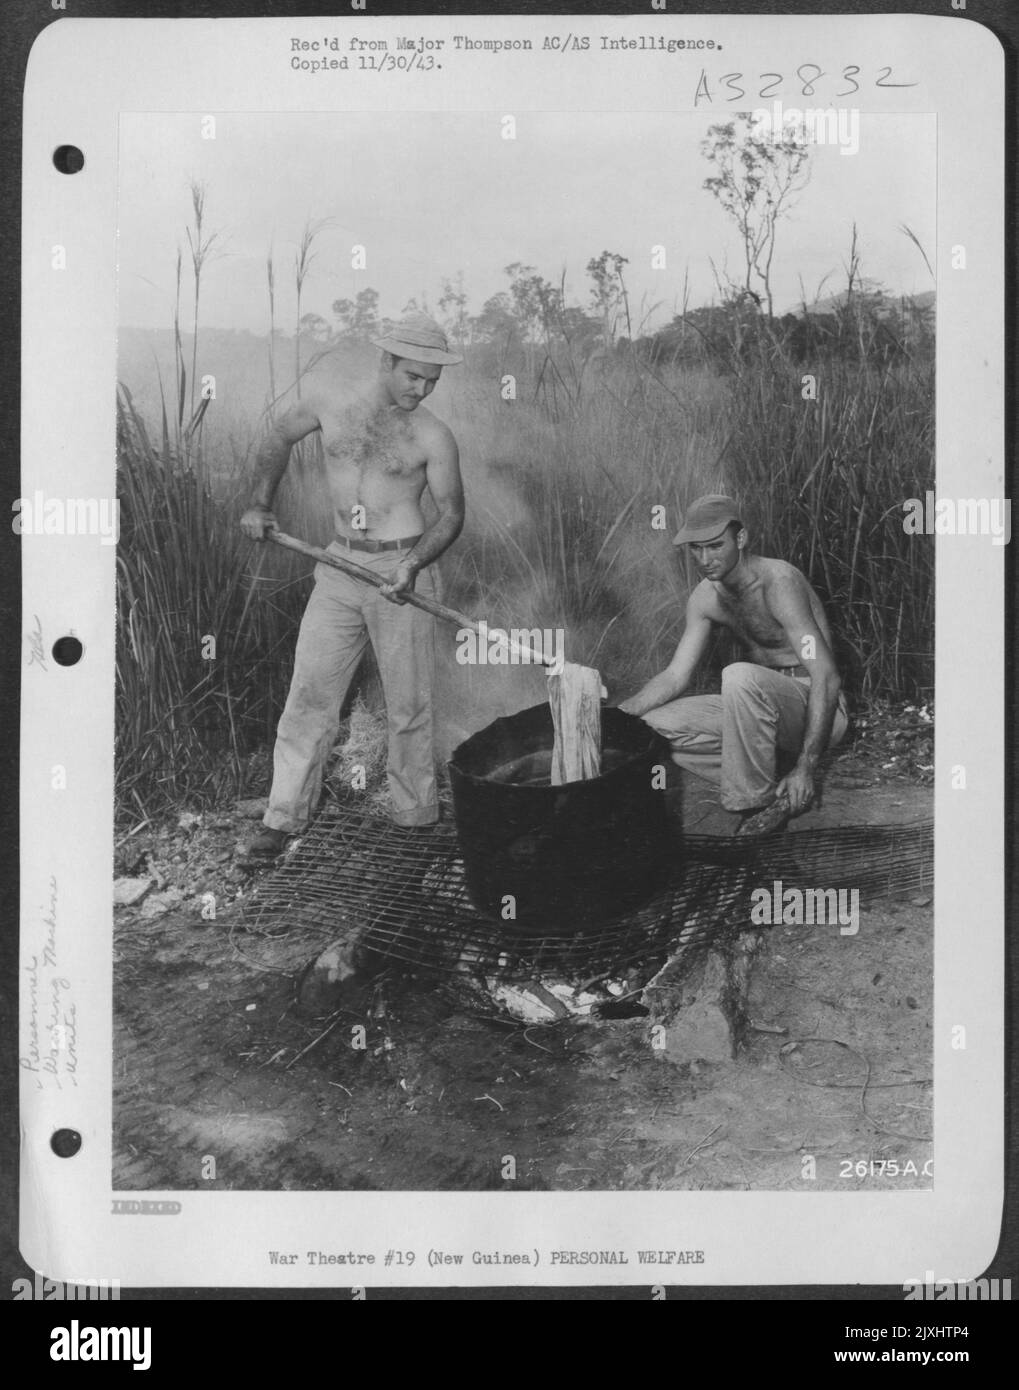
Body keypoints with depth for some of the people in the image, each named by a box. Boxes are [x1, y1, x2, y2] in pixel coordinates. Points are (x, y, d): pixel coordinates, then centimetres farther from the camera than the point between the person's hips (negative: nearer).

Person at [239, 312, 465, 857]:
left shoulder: (433, 438, -4)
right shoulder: (329, 404, 3)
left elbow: (451, 513, 0)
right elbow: (279, 438, 21)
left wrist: (415, 565, -17)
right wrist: (260, 504, 12)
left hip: (400, 571, -2)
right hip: (339, 569, 2)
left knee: (408, 702, 4)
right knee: (309, 694, 1)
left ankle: (416, 814, 17)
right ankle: (284, 816, 7)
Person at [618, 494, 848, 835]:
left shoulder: (777, 582, -21)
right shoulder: (706, 598, 3)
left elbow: (826, 678, -26)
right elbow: (675, 676, 8)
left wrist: (806, 767, -31)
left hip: (817, 710, -8)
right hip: (766, 708, 8)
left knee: (740, 676, -36)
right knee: (657, 724, -7)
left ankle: (758, 798, -18)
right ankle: (780, 791, -6)